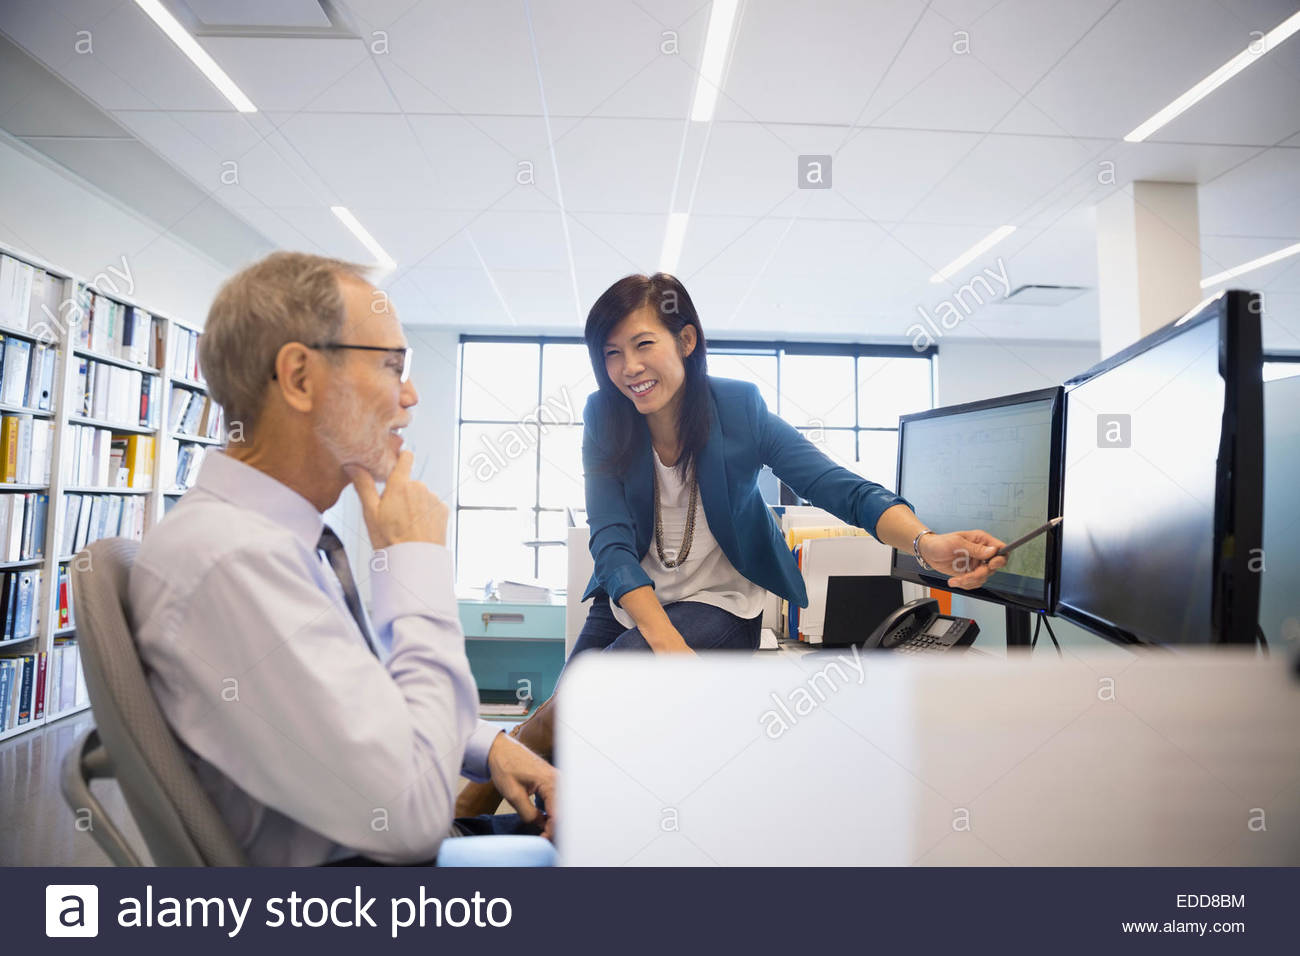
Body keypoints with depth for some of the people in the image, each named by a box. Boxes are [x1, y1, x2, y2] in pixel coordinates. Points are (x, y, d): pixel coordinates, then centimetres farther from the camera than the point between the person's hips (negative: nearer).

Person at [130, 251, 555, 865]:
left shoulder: (276, 536, 4)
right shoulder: (230, 555, -28)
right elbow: (411, 811, -29)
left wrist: (488, 744, 0)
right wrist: (416, 560, -22)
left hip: (403, 840, 8)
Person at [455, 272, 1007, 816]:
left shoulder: (738, 410, -13)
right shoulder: (605, 418, -9)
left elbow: (842, 489, -20)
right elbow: (612, 544, -18)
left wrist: (926, 543, -42)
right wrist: (670, 645, -34)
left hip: (719, 603, -2)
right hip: (628, 603, 3)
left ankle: (482, 790, 0)